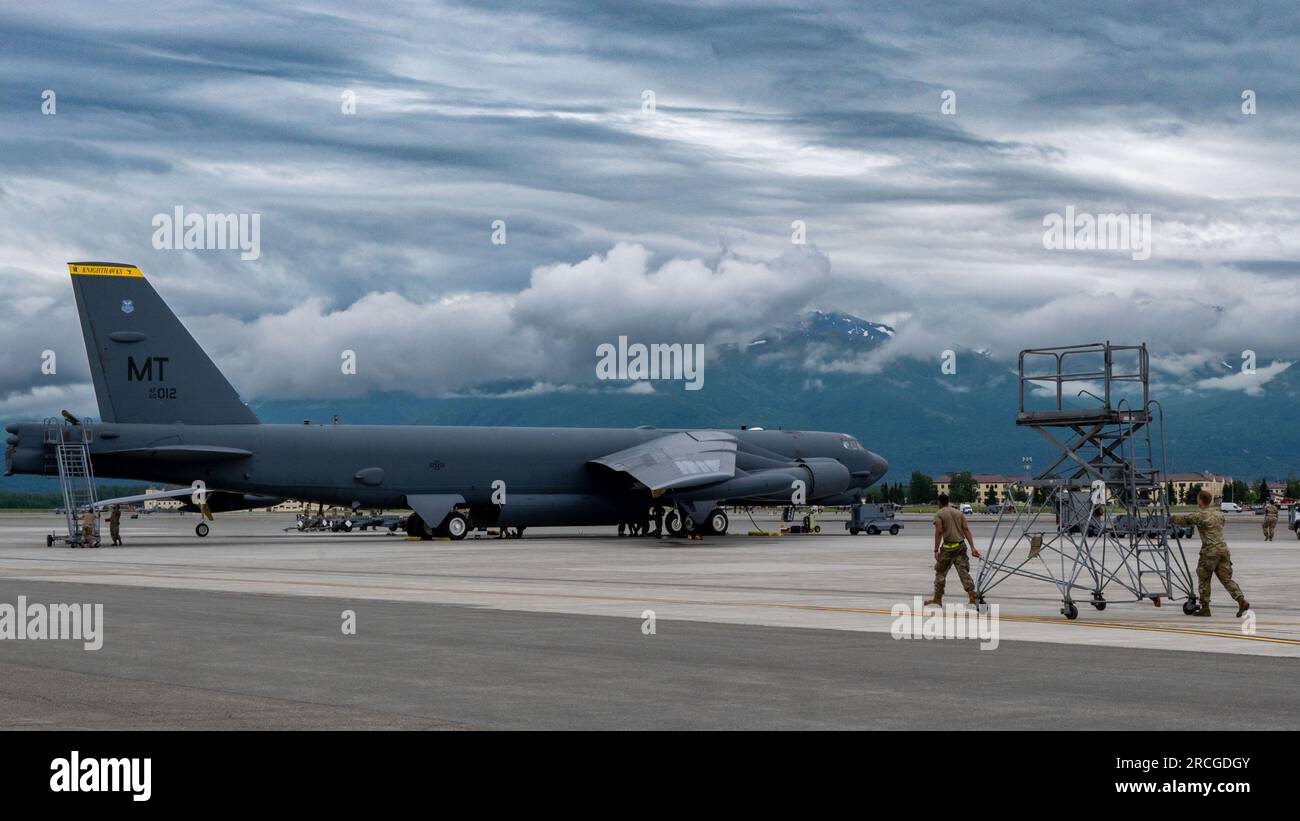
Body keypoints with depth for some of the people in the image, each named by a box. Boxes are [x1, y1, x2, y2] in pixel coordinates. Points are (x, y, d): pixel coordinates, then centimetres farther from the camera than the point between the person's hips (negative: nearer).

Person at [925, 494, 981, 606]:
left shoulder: (939, 515, -2)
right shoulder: (959, 513, 14)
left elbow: (939, 532, -13)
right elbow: (966, 529, 5)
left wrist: (936, 550, -13)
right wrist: (972, 547, -1)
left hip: (948, 547, -5)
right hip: (961, 545, 5)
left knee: (940, 572, 9)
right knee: (964, 572, 2)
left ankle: (938, 599, 13)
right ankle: (972, 598, -8)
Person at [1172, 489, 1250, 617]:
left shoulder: (1199, 516, -7)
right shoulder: (1219, 515, 15)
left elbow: (1183, 521, 2)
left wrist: (1172, 518, 25)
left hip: (1210, 551, -6)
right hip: (1223, 549, 6)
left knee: (1203, 579, 8)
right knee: (1226, 579, 5)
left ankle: (1205, 608, 10)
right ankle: (1241, 601, -12)